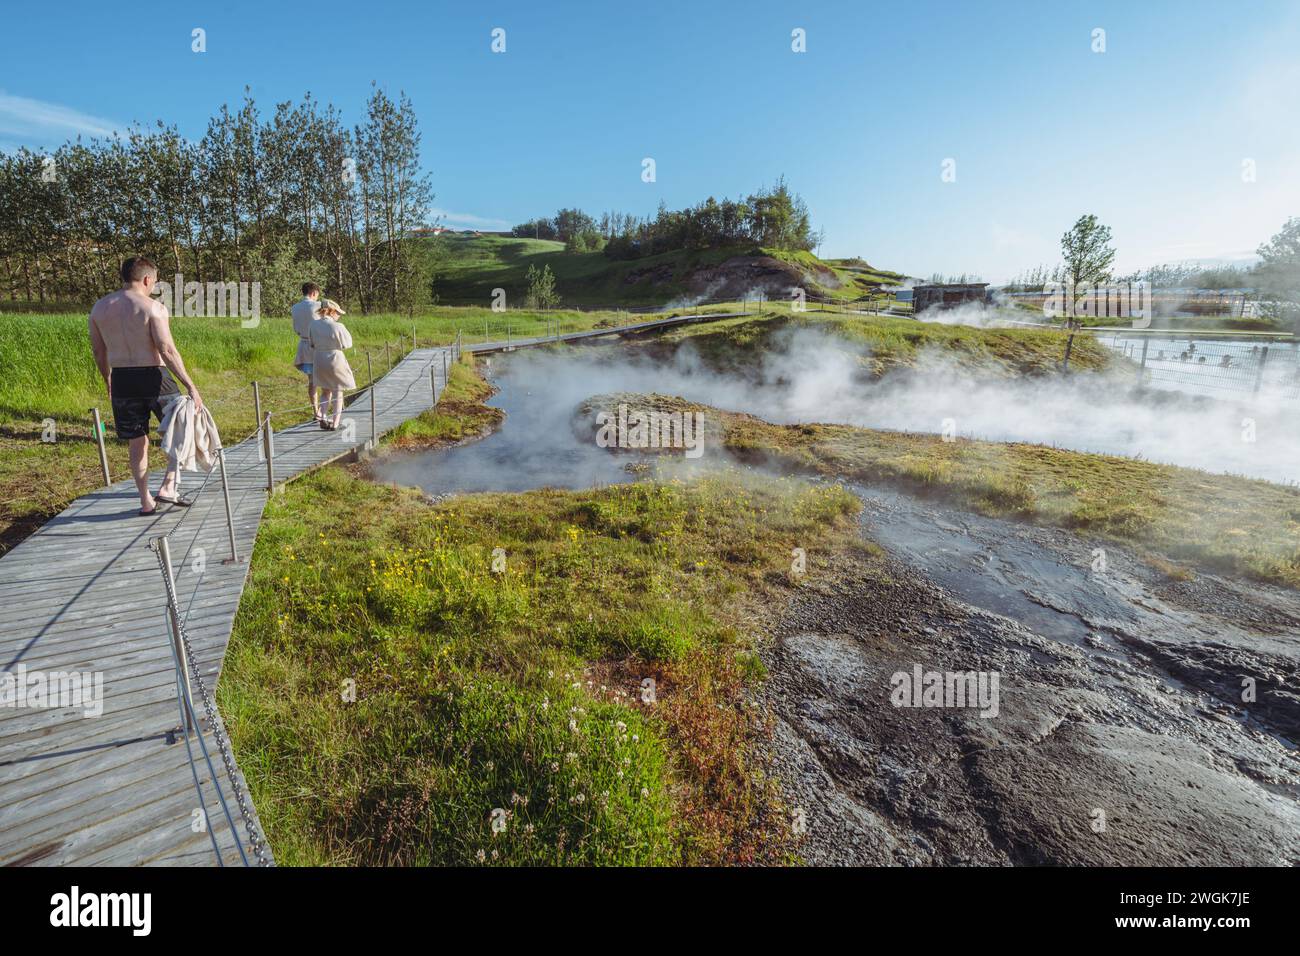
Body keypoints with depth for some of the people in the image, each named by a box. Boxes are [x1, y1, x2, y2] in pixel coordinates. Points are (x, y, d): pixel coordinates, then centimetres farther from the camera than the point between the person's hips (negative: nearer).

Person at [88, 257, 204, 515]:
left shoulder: (99, 308, 7)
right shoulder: (153, 307, -11)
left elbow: (99, 351, 13)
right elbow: (167, 351, -19)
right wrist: (191, 387, -19)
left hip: (121, 381, 5)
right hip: (153, 377, -5)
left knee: (137, 443, 13)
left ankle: (146, 501, 19)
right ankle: (168, 487, 4)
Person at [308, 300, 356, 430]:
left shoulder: (313, 324, -3)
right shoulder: (337, 326, -19)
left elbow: (311, 343, 7)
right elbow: (347, 343, -6)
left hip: (319, 361, 4)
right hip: (335, 360, -4)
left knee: (325, 391, 21)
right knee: (337, 393, 10)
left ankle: (323, 418, 10)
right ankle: (335, 423, 12)